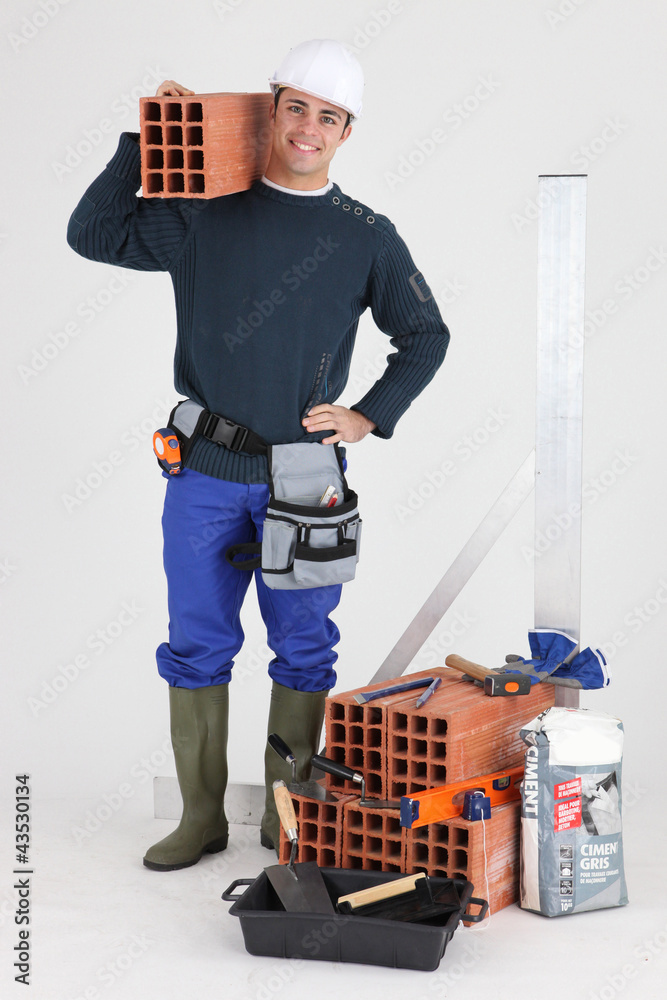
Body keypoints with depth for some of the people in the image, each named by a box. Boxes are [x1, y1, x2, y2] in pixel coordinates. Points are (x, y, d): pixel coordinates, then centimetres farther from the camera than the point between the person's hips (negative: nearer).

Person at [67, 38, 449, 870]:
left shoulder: (366, 237, 4)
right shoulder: (204, 213, 3)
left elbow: (426, 338, 13)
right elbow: (93, 234, 0)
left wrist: (368, 417, 1)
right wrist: (144, 143, -6)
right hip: (204, 476, 0)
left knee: (303, 648, 6)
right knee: (196, 644, 5)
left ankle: (289, 811, 20)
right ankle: (201, 817, 17)